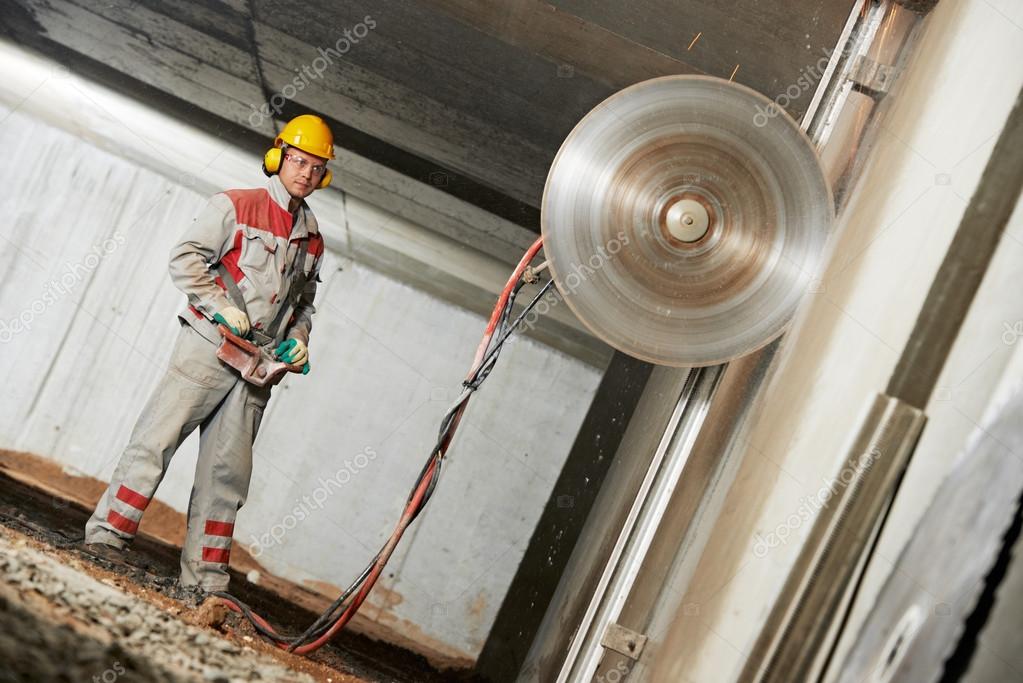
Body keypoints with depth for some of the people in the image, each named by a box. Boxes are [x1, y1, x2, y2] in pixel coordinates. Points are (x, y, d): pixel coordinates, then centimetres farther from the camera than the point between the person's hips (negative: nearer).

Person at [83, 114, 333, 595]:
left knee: (227, 472, 5)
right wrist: (223, 306, -15)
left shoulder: (312, 239, 17)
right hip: (210, 344, -5)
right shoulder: (235, 206, 0)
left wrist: (298, 339, 7)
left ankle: (204, 578, 8)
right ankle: (107, 534, 3)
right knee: (157, 439, -8)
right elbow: (185, 260, -6)